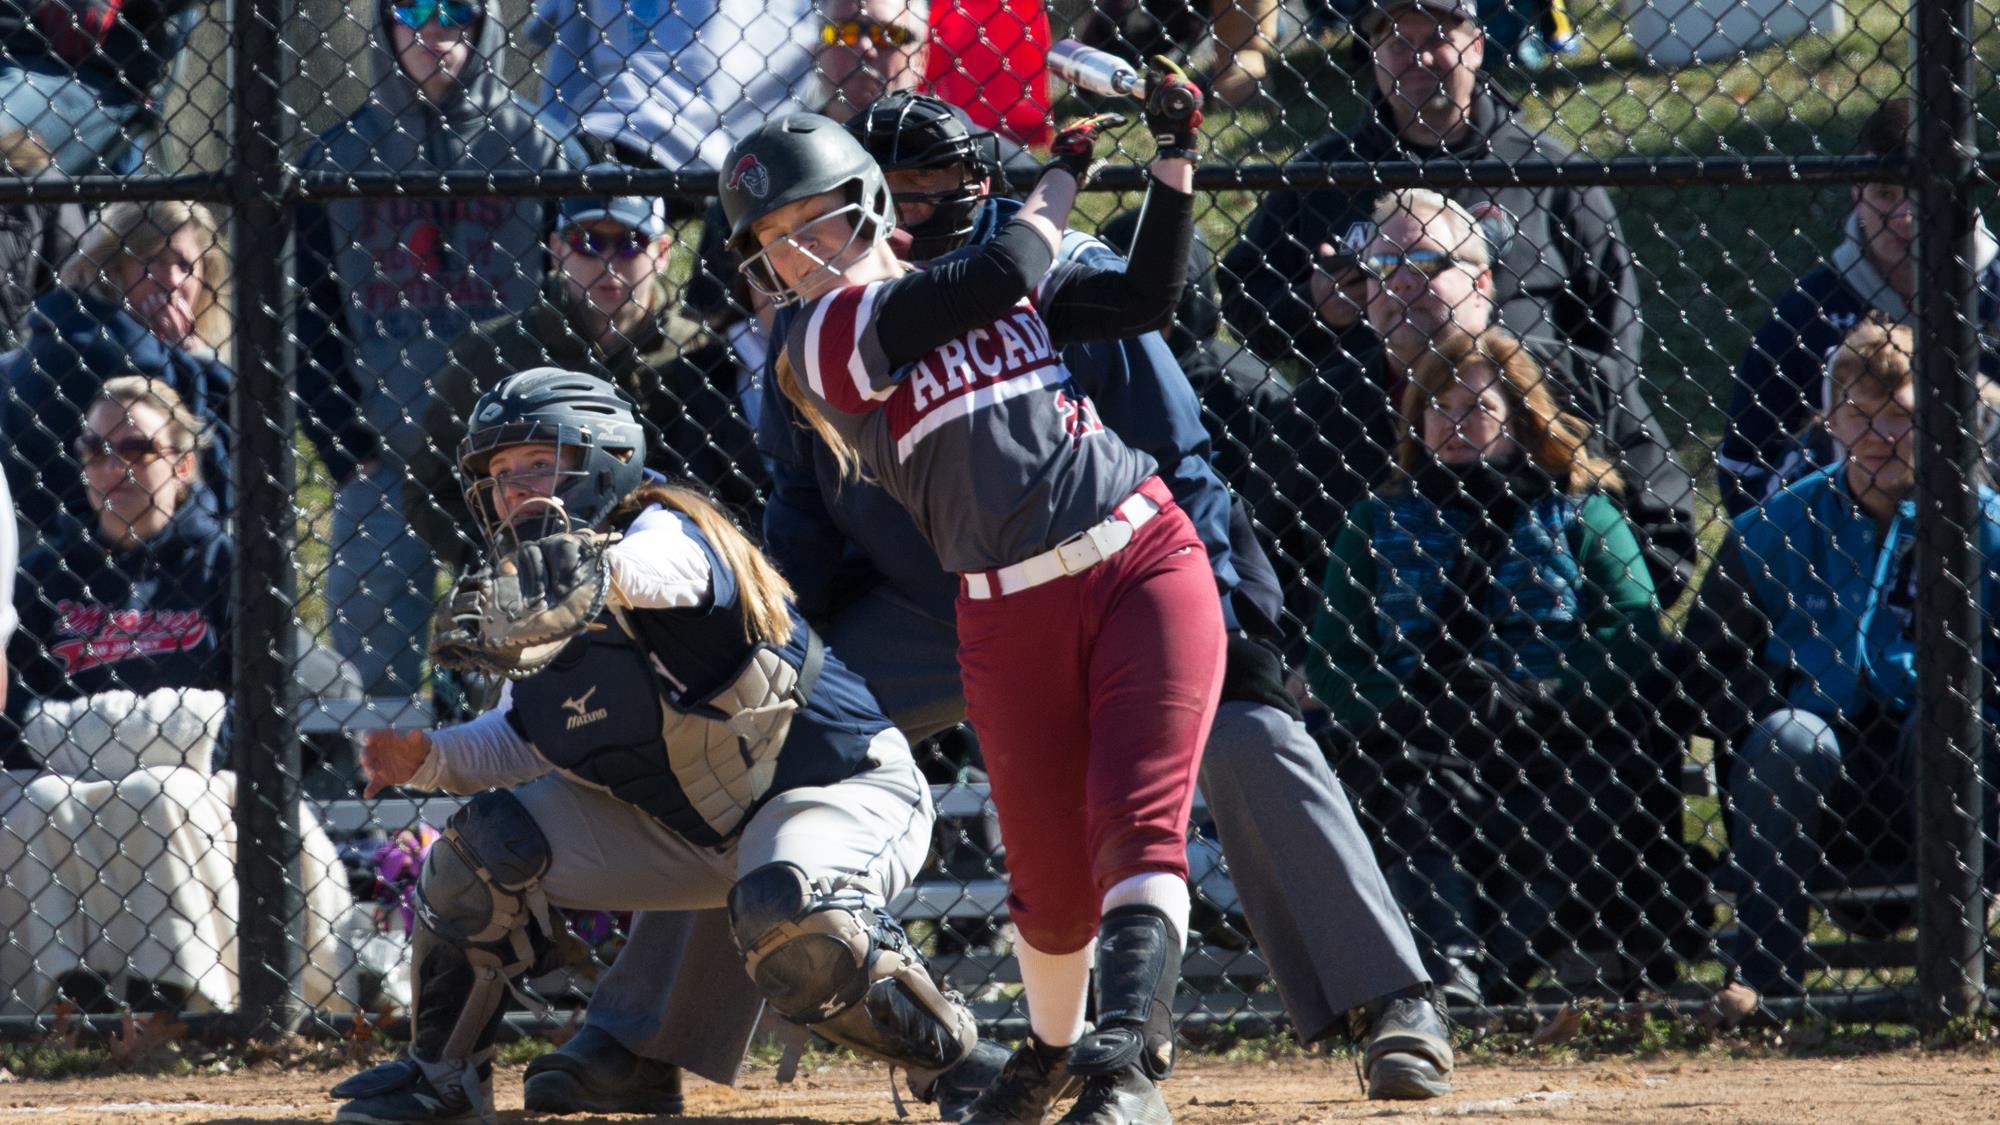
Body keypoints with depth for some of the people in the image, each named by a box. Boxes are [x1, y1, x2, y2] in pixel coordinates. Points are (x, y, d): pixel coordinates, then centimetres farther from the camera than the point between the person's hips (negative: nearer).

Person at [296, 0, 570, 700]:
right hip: (384, 459, 1)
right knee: (369, 639, -4)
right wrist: (344, 446, -1)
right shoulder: (341, 155, 11)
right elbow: (308, 315, 10)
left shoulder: (530, 151, 8)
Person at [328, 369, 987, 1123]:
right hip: (685, 827, 8)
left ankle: (956, 1063, -15)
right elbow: (523, 743, 13)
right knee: (489, 842, -3)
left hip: (842, 788, -8)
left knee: (786, 919, -39)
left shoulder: (666, 527, -22)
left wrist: (601, 571, -73)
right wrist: (430, 761, -7)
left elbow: (667, 568, -50)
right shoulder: (535, 604, 1)